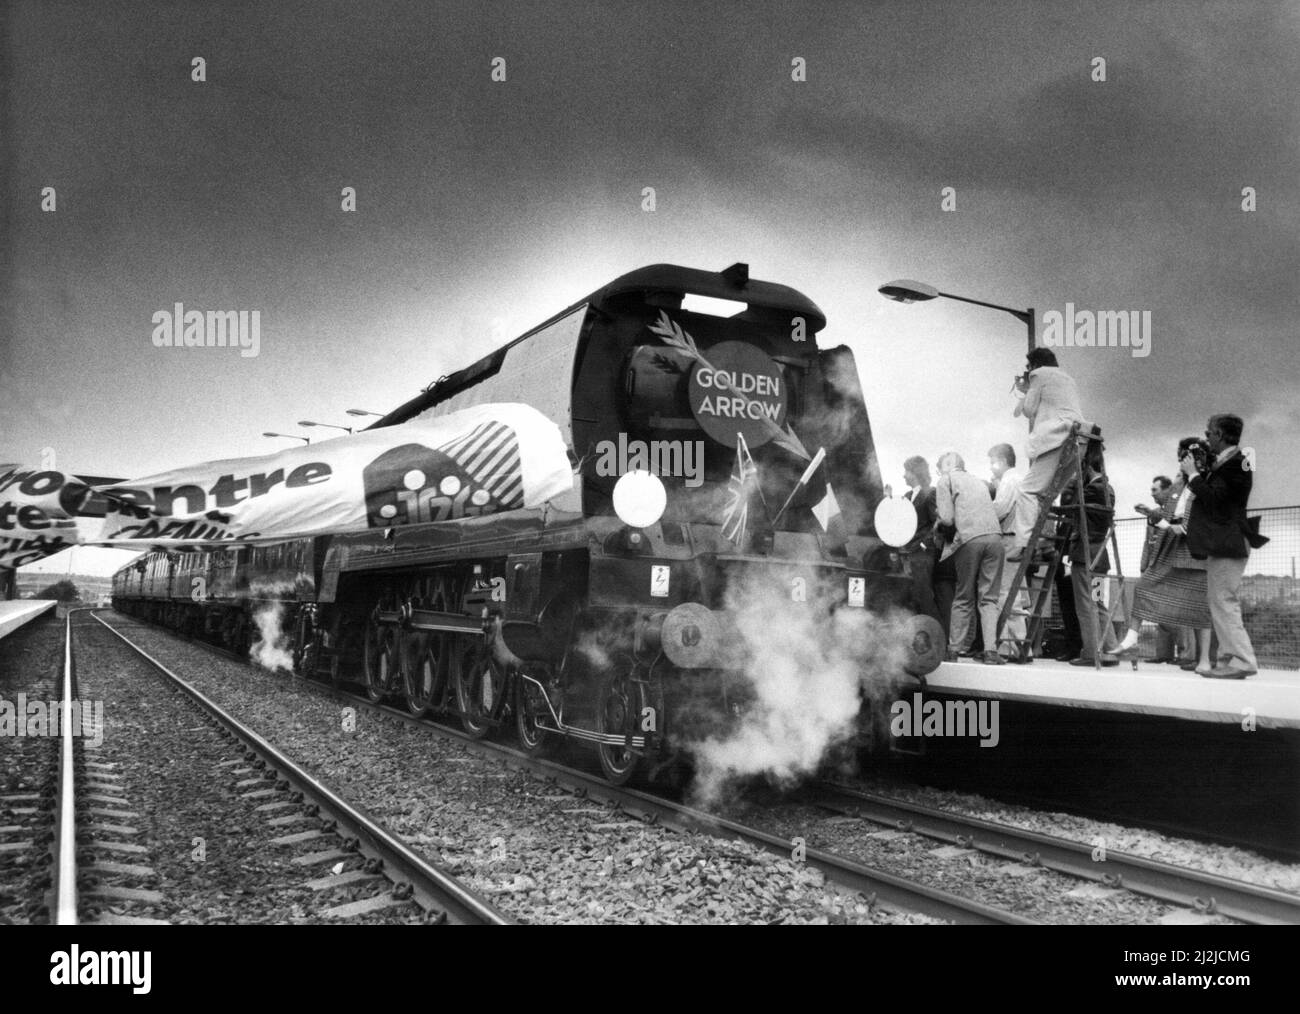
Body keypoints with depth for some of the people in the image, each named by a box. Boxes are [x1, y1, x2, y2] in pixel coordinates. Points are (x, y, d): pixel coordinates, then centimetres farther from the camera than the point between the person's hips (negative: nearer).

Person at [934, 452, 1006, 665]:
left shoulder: (945, 481, 10)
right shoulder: (979, 481, 28)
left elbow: (947, 518, 1)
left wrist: (939, 521, 24)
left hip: (969, 539, -4)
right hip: (994, 536, 4)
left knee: (963, 598, 7)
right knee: (989, 598, 4)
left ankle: (954, 649, 10)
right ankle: (991, 650, -5)